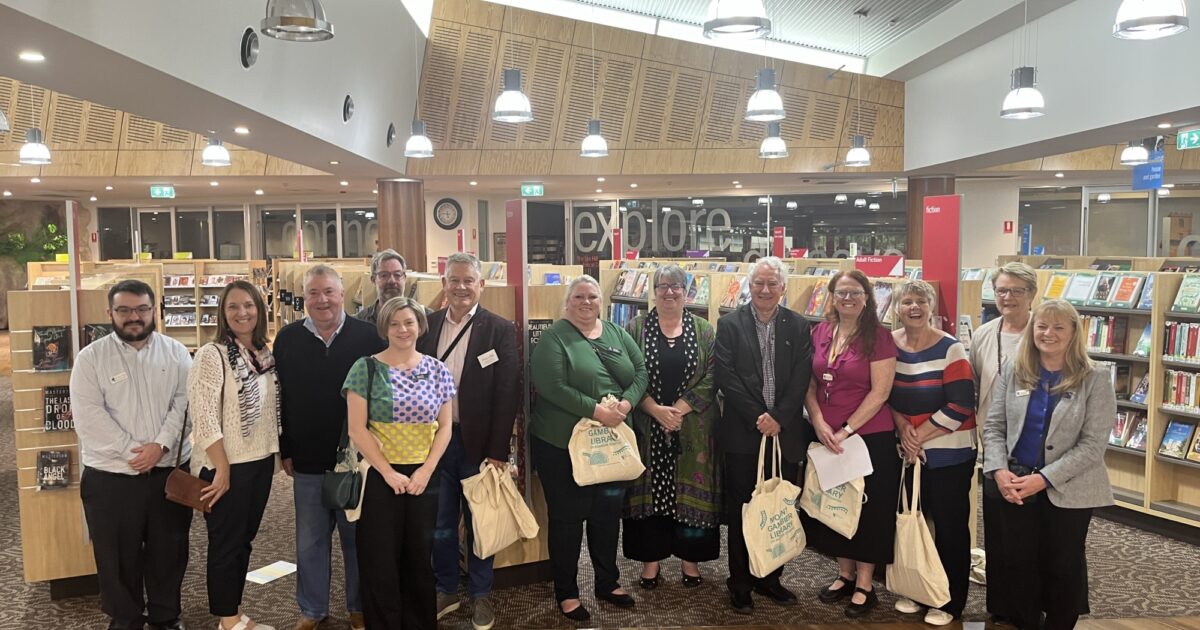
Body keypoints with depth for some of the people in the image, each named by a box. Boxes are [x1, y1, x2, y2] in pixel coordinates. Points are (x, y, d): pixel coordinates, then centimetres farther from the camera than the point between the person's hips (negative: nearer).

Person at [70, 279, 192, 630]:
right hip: (111, 476, -1)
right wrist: (133, 451, -16)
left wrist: (160, 445, -16)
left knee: (169, 549, 13)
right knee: (119, 555, 9)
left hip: (170, 470, 2)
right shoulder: (91, 358, -2)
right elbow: (89, 416, -10)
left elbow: (184, 402, -3)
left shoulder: (175, 352, 4)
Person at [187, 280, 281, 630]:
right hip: (228, 465, -7)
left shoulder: (266, 354, 7)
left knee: (245, 539, 16)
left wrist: (283, 452, 11)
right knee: (226, 543, 6)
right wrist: (222, 468, -18)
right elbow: (203, 417, -18)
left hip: (261, 460, 7)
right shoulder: (212, 355, -14)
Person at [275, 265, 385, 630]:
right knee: (310, 542, 12)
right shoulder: (288, 339, 2)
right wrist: (285, 451, 4)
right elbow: (279, 398, 5)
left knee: (358, 538, 11)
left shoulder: (367, 336, -5)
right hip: (308, 461, 2)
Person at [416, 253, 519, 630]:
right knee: (439, 522, 13)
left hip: (478, 442, -3)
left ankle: (480, 595, 28)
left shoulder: (500, 330, -5)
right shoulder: (426, 326, 4)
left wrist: (498, 450, -12)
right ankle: (447, 591, 31)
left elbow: (507, 394, -8)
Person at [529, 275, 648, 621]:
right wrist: (595, 410, -23)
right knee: (567, 517, 6)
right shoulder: (554, 337, -9)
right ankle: (566, 592, 22)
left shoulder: (617, 333, 9)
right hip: (563, 444, -5)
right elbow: (551, 386, -20)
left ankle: (608, 582, 34)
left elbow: (641, 370, 6)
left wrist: (627, 403, -13)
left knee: (608, 513, 16)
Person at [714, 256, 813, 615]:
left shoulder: (799, 327, 6)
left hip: (785, 434, 2)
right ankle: (740, 585, 19)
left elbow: (801, 379, -2)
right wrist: (757, 417, -13)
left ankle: (770, 579, 25)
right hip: (742, 434, -2)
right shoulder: (730, 324, 0)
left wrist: (778, 418, -12)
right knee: (741, 512, 6)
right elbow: (725, 376, -7)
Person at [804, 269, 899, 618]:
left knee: (867, 509, 8)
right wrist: (819, 423, -9)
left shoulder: (878, 336, -10)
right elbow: (810, 383, 5)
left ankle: (864, 586, 22)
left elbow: (880, 392, -14)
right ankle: (844, 574, 32)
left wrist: (846, 430, -16)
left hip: (870, 437, -4)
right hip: (826, 437, 5)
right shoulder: (820, 332, 3)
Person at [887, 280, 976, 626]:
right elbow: (884, 394, 5)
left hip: (949, 453, -4)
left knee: (949, 526, 5)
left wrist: (920, 435, -14)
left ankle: (950, 601, 20)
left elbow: (961, 406, -18)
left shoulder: (950, 349, -14)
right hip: (905, 451, 5)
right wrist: (901, 426, -12)